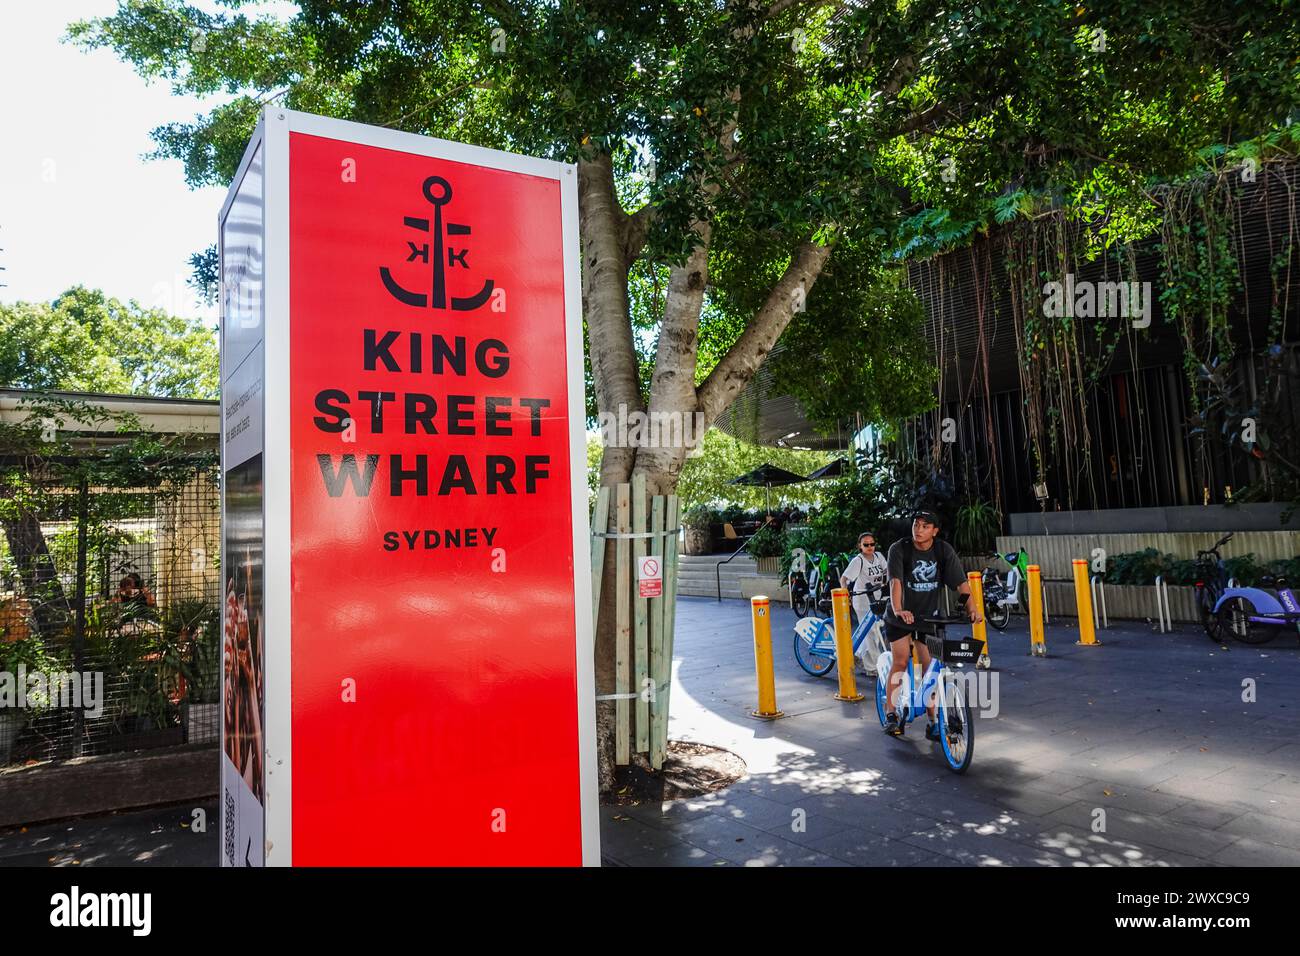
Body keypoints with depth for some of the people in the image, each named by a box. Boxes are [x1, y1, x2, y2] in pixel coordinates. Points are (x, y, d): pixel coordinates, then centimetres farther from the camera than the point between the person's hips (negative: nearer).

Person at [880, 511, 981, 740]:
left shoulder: (944, 550, -10)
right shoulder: (899, 549, -18)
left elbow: (961, 583, -16)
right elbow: (895, 581, -31)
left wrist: (972, 608, -30)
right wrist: (898, 610, -46)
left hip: (928, 616, 2)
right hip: (900, 616, -2)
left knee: (930, 667, -2)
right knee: (900, 663, -6)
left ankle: (933, 722, 7)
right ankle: (891, 714, 9)